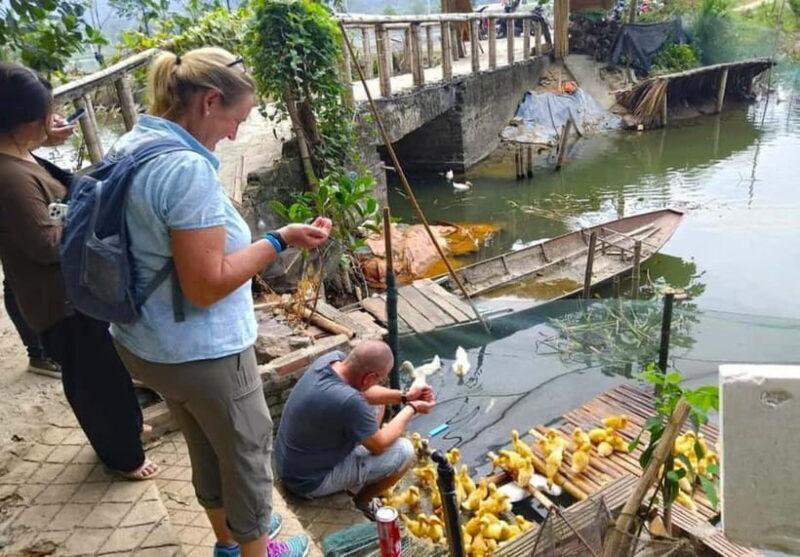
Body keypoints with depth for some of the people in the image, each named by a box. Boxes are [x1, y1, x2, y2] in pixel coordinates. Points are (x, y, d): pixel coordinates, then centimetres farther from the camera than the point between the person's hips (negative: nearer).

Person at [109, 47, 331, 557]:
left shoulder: (128, 147, 2)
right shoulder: (188, 168, -28)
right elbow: (206, 285, -27)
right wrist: (281, 240, -20)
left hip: (145, 341, 9)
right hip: (201, 352, -9)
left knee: (206, 445, 27)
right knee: (248, 450, 16)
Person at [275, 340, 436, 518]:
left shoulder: (333, 358, -14)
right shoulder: (348, 402, -37)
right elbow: (380, 445, -17)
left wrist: (404, 397, 3)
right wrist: (412, 409, -5)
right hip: (309, 481, -8)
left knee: (375, 405, 14)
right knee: (404, 451, -10)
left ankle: (359, 476, 25)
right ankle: (362, 501, 13)